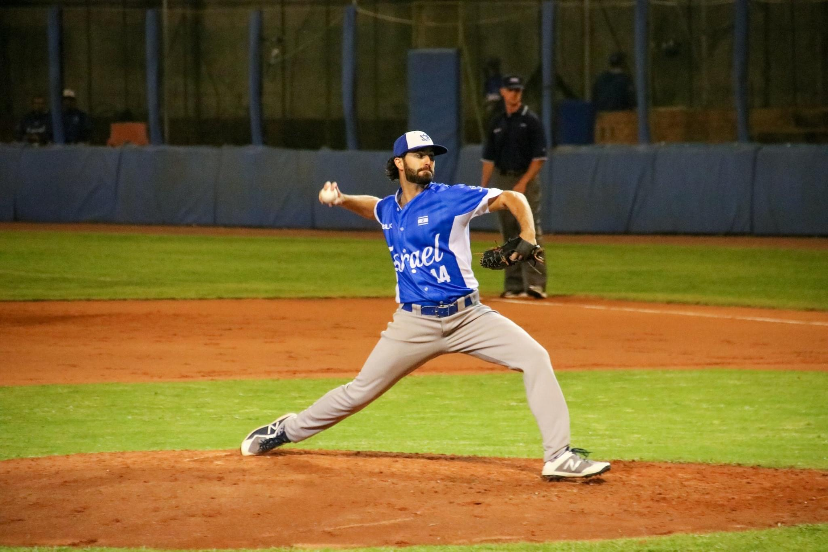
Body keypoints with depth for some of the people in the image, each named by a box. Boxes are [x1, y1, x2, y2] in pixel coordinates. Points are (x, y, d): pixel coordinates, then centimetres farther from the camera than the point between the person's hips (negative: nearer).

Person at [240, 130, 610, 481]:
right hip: (414, 323, 2)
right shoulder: (388, 210, 9)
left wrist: (527, 237, -25)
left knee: (534, 357, -20)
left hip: (467, 317, -2)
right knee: (361, 391, 5)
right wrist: (341, 200, 15)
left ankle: (558, 457, -17)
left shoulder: (450, 198, -6)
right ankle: (287, 431, 27)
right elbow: (372, 207, 35)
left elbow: (512, 199, -8)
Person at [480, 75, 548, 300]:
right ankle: (514, 285, 10)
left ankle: (535, 283, -18)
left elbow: (539, 158, -7)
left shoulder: (531, 121, -3)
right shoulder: (497, 123, 12)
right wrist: (482, 188, 7)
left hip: (526, 180, -5)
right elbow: (489, 158, 15)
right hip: (502, 180, 5)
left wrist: (523, 183, -16)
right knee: (509, 235, 6)